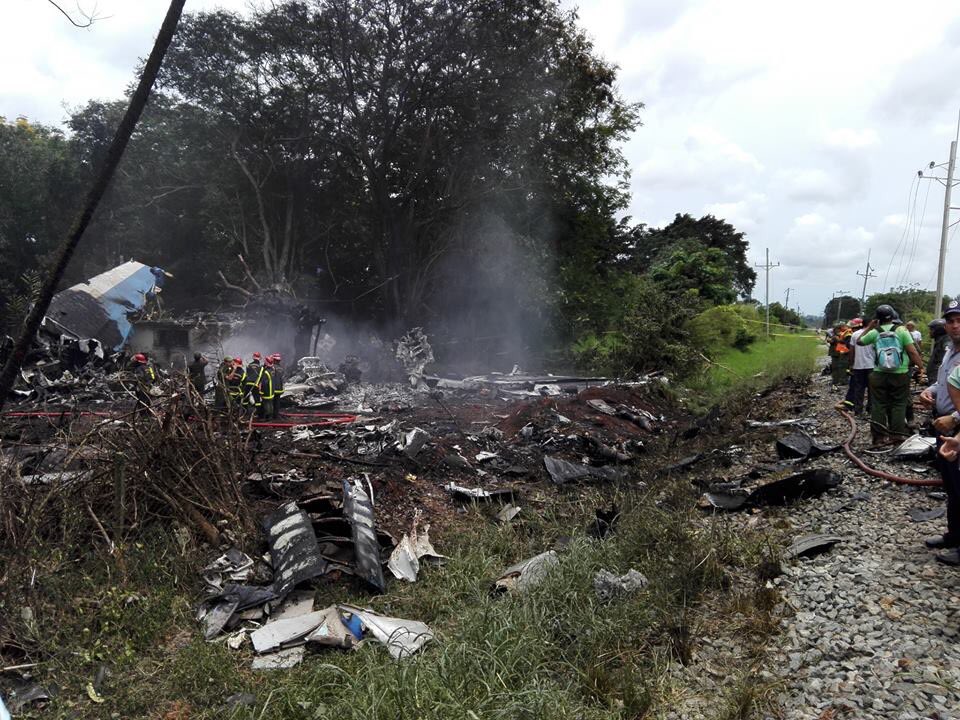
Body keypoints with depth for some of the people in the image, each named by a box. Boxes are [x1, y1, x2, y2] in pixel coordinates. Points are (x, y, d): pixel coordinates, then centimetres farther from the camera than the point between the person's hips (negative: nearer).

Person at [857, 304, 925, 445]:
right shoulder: (901, 330, -6)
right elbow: (913, 352, -9)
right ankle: (896, 436, 6)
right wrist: (922, 368, -5)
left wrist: (869, 327, 21)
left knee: (878, 406, 7)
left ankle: (880, 437, 9)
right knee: (898, 405, 7)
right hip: (900, 374, -1)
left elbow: (859, 341, 17)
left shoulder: (874, 332, -1)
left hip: (879, 374, 1)